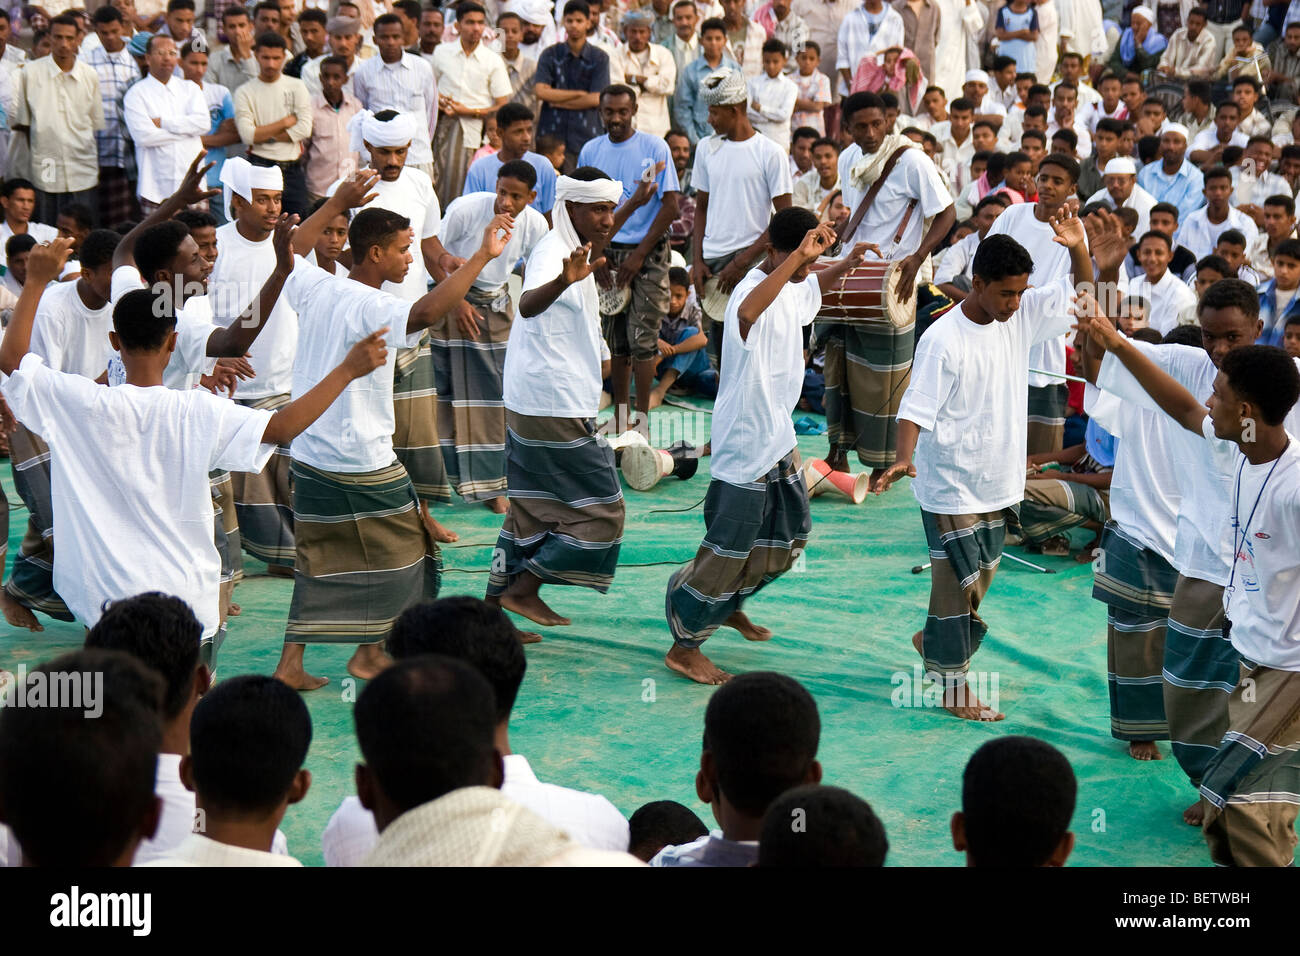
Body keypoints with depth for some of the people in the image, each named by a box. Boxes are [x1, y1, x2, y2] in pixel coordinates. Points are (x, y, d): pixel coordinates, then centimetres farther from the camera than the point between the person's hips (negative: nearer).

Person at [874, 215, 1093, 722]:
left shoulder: (1020, 317, -1)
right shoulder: (943, 339, -20)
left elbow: (1082, 291, 3)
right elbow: (917, 408, -21)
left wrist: (1078, 247, -16)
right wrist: (904, 458, -37)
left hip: (998, 480, 7)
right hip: (951, 485, -7)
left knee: (982, 575, 19)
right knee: (959, 581, -2)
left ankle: (933, 640, 41)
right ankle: (954, 686, 9)